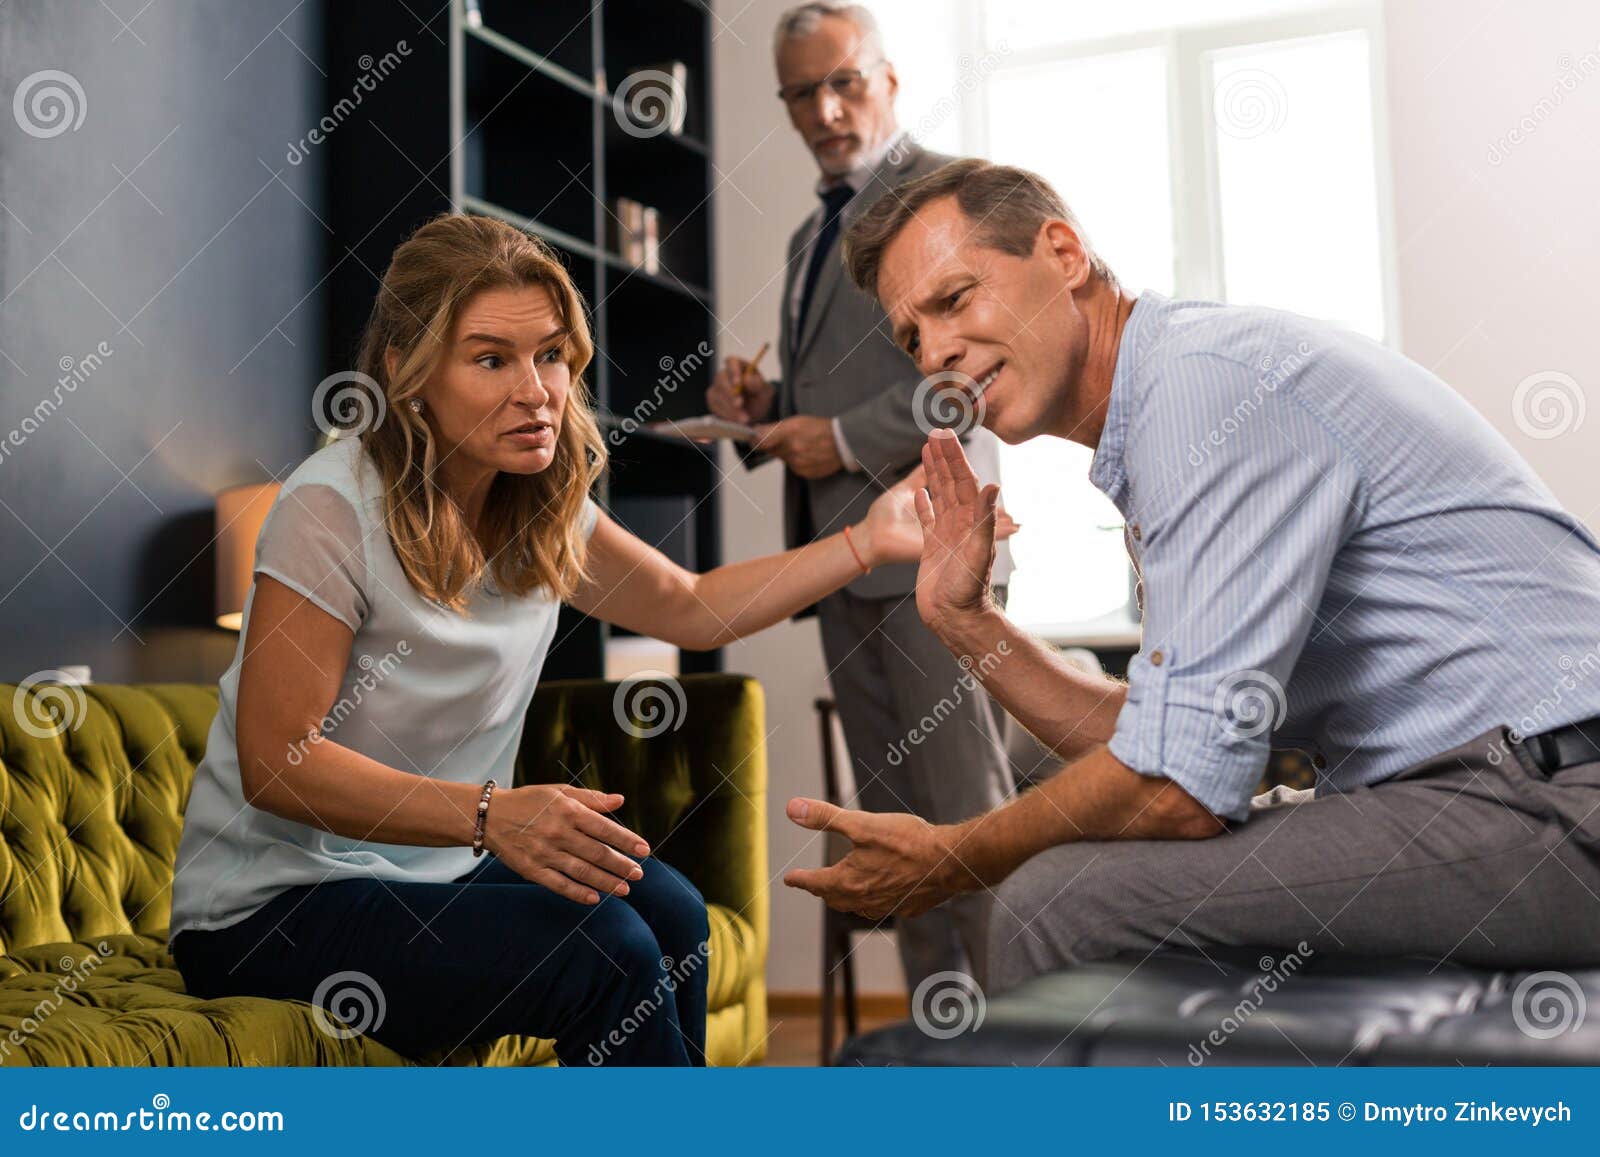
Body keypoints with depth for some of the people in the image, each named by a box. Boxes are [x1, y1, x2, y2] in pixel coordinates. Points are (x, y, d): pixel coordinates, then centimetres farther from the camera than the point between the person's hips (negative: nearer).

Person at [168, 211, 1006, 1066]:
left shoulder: (543, 512, 1)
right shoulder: (333, 507, -20)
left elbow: (694, 609, 15)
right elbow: (276, 763, -21)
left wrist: (867, 541, 7)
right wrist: (491, 814, -33)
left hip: (421, 878, 7)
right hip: (267, 910, -6)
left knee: (663, 908, -17)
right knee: (600, 950, -24)